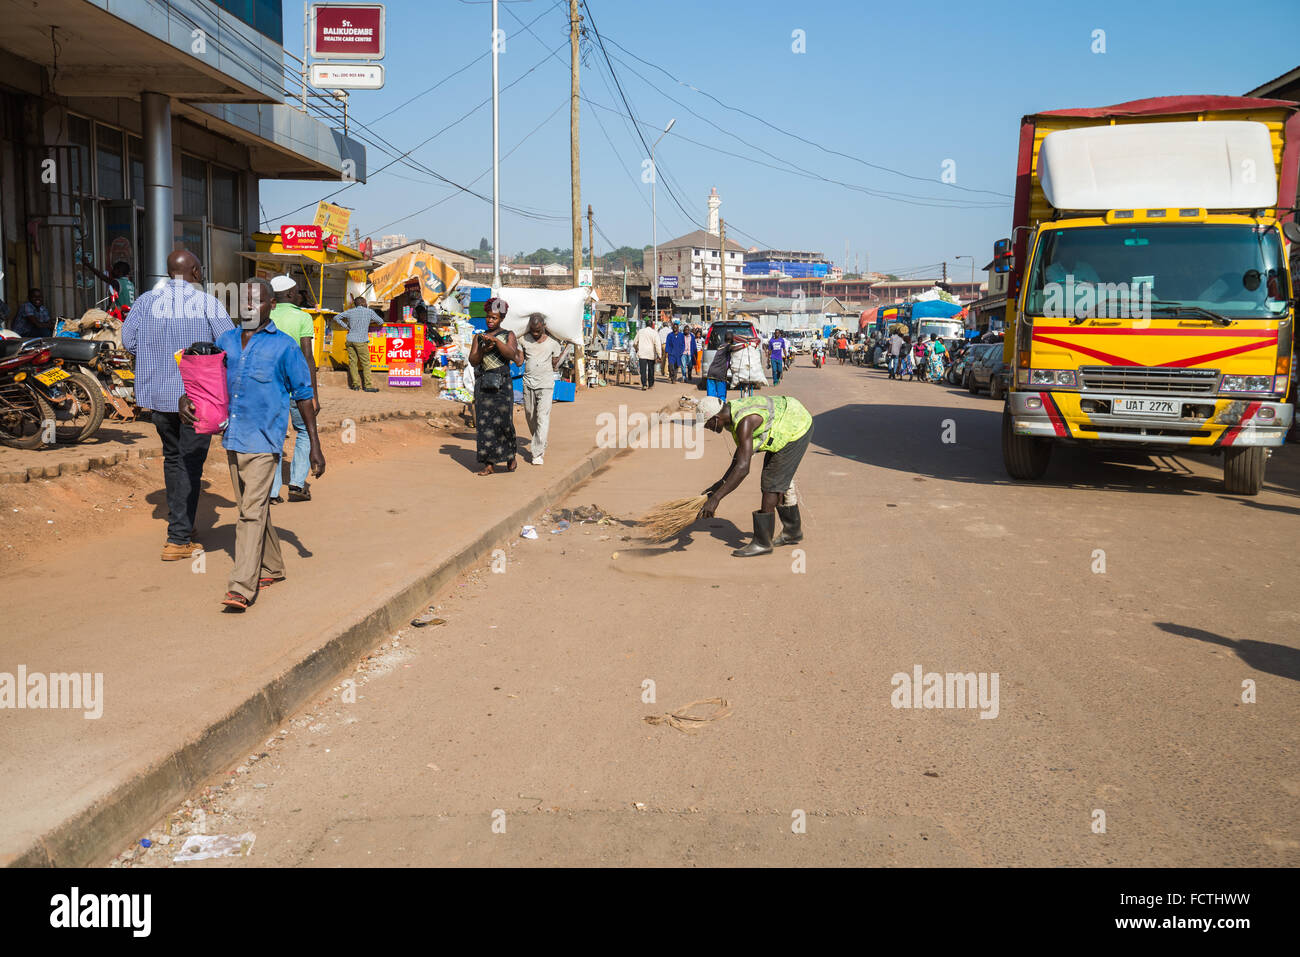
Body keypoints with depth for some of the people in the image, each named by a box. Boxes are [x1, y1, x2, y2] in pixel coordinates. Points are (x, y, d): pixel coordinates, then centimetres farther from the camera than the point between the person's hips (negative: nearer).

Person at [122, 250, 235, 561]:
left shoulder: (147, 301, 2)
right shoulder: (207, 303, -8)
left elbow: (128, 340, -1)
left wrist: (157, 354, 14)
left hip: (157, 395, 4)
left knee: (173, 457, 21)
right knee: (190, 462, 1)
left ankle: (180, 522, 30)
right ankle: (178, 539, -1)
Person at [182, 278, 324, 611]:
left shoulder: (285, 346, -4)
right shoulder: (226, 341, 10)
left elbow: (303, 395, -1)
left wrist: (315, 445, -2)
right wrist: (185, 397, -4)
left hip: (263, 441, -6)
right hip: (232, 438, 6)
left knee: (253, 511, -13)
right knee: (250, 507, 16)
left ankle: (241, 588, -17)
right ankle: (272, 567, 33)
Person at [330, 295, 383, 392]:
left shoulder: (350, 311, 10)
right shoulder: (369, 312, 2)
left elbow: (336, 318, 16)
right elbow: (380, 322, 10)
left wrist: (346, 326, 16)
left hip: (350, 340, 4)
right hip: (361, 341, -4)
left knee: (352, 362, 8)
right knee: (366, 363, 1)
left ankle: (355, 384, 9)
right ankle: (368, 385, -1)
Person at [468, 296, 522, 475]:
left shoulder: (508, 335, 7)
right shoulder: (478, 337, 14)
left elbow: (512, 355, -11)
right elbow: (472, 361, 5)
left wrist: (495, 340, -22)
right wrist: (483, 350, -13)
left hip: (501, 384, -3)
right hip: (482, 384, 3)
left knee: (503, 421, -9)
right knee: (484, 423, -2)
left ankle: (511, 457, 14)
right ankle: (489, 464, -2)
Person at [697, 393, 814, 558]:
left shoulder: (744, 422, -33)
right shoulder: (731, 412, -4)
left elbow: (742, 468, -39)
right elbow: (742, 453, 5)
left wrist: (716, 498, -38)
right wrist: (722, 481, -2)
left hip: (797, 430, -10)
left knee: (770, 484, -9)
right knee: (780, 482, 18)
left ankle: (762, 542, -1)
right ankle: (793, 532, 35)